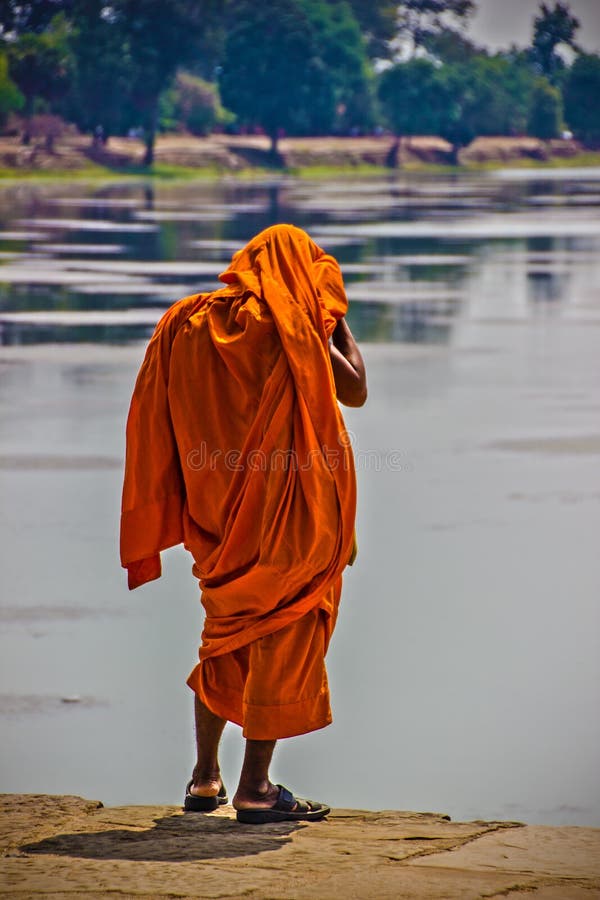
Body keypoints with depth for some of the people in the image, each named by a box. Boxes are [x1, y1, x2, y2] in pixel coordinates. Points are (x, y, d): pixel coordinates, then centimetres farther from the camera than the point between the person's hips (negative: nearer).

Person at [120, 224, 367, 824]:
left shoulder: (189, 321, 6)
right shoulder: (292, 328, -11)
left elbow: (157, 423, 8)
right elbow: (355, 392, -4)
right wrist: (338, 318, 6)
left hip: (217, 513, 6)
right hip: (283, 512, -6)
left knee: (226, 638, 19)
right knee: (282, 638, 1)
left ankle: (205, 779, 22)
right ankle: (255, 789, -1)